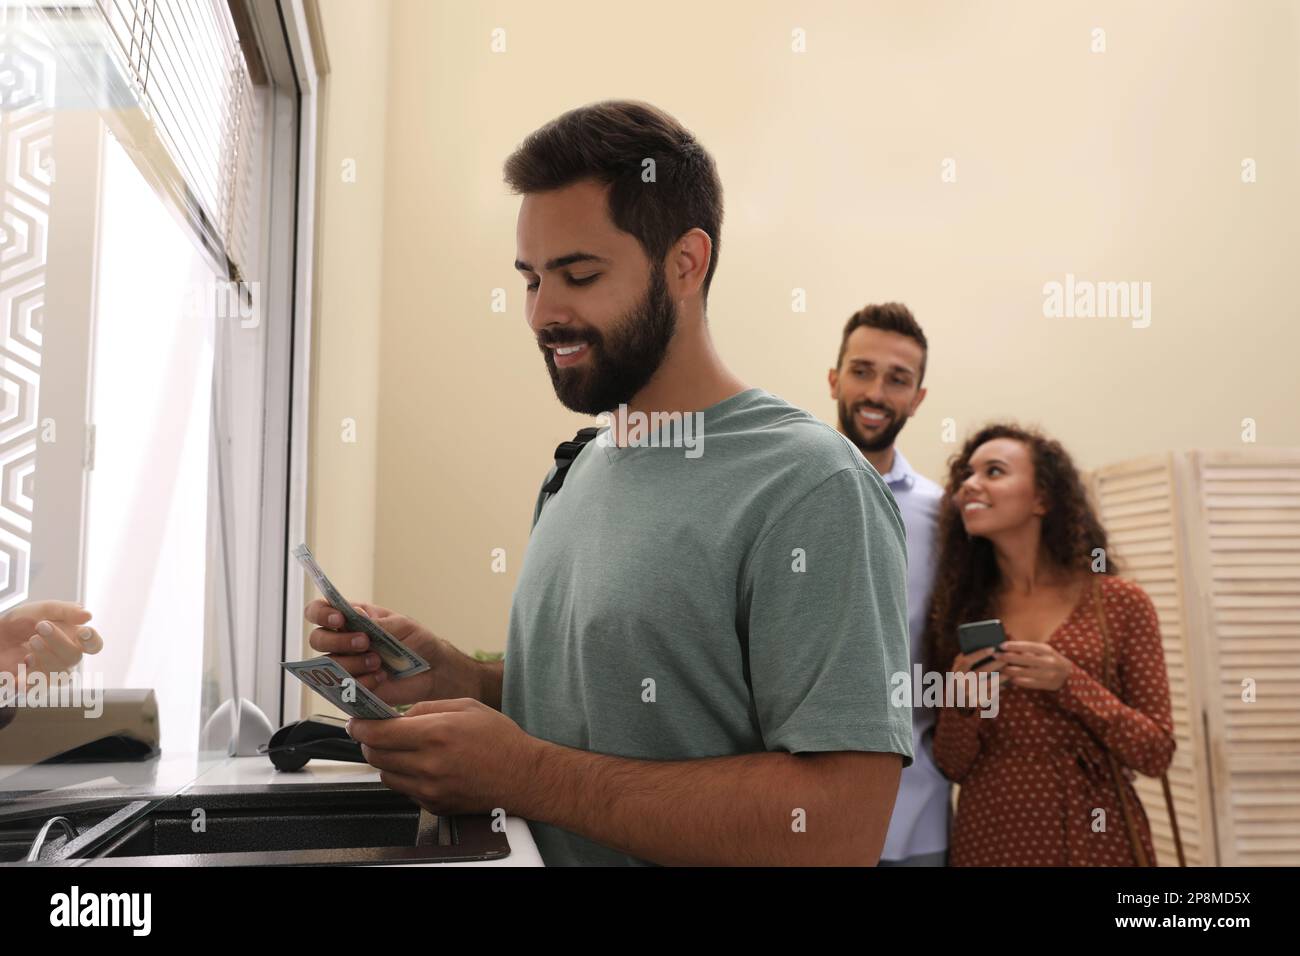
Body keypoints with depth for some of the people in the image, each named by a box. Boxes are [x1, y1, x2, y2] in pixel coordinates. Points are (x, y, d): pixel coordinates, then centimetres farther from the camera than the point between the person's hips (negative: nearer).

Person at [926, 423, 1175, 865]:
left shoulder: (1119, 601, -5)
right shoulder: (958, 610, -1)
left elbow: (1156, 753, -5)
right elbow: (955, 768, 2)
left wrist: (1068, 684, -19)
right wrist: (960, 699, -17)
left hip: (1097, 840, -1)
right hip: (987, 839, 1)